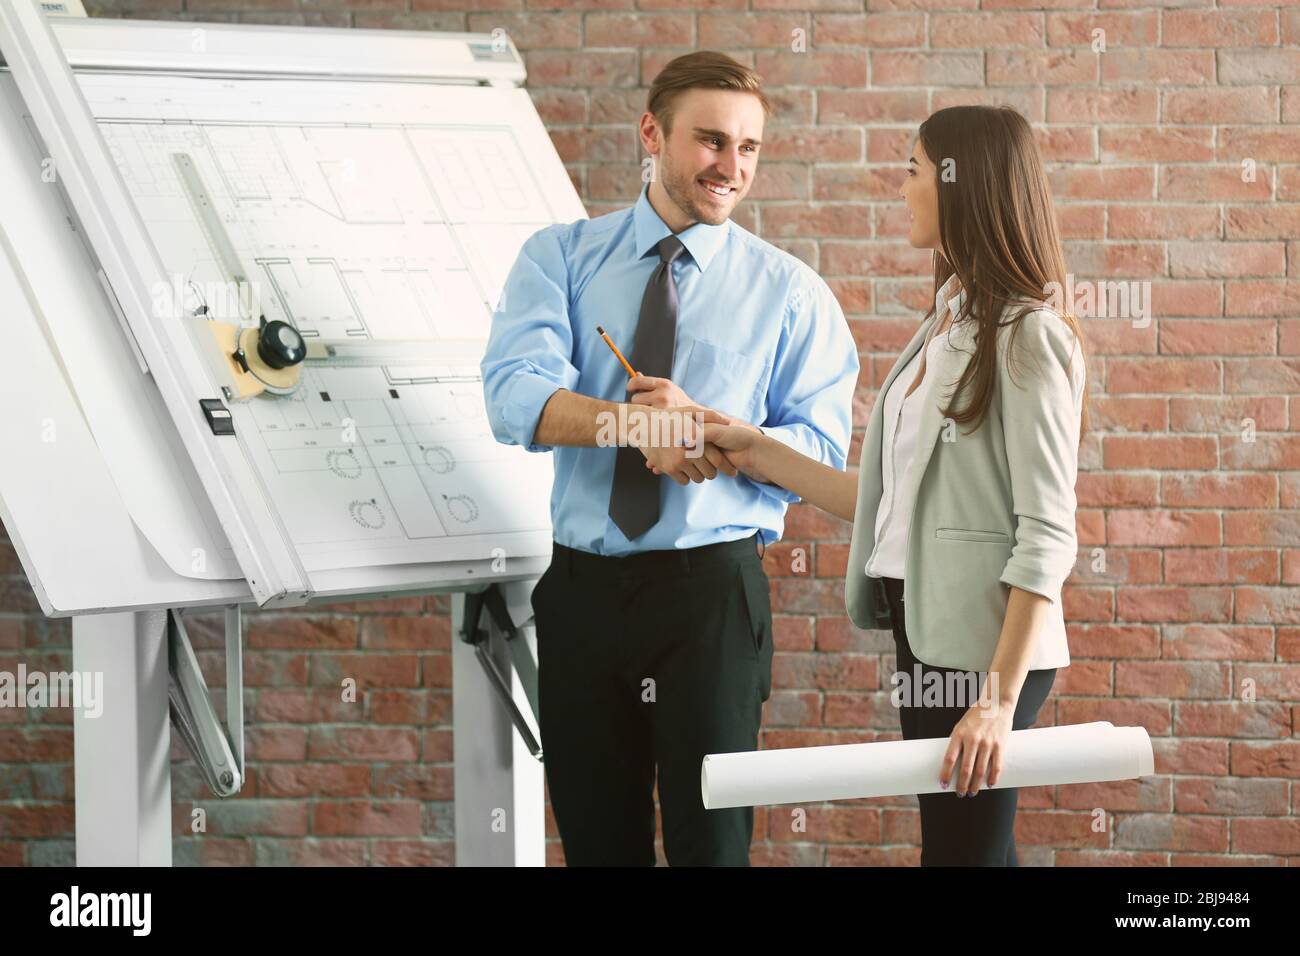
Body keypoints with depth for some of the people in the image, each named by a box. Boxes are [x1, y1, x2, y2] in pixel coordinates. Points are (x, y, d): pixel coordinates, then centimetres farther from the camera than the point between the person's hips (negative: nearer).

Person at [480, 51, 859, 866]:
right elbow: (515, 394, -11)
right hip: (582, 589, 2)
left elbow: (821, 450, -4)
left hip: (711, 588, -2)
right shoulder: (561, 258, 5)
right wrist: (634, 422, -28)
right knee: (597, 843, 10)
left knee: (711, 841, -2)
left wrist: (706, 427, -21)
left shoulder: (790, 292, 3)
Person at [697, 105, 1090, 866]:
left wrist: (1000, 697, -22)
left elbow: (1047, 537, -17)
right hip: (926, 629, 9)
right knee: (952, 842, 9)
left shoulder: (1026, 335, -11)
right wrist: (761, 456, 17)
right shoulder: (947, 324, 16)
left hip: (985, 641, -9)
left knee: (963, 851, -8)